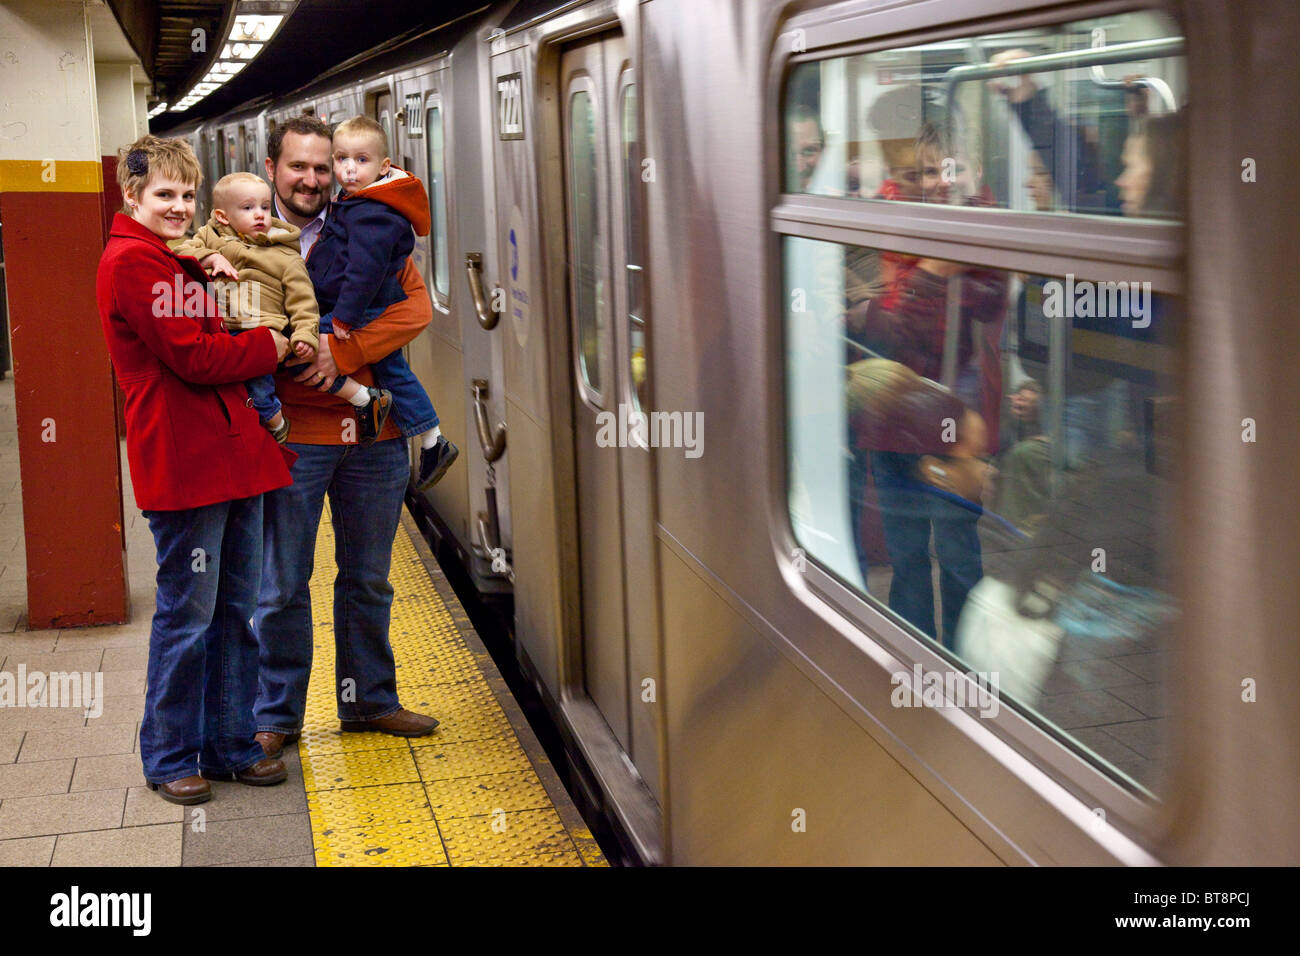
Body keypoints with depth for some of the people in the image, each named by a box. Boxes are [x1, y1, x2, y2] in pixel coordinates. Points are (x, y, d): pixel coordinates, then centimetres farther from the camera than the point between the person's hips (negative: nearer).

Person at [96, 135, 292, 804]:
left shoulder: (188, 260, 20)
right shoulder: (130, 260, -10)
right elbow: (191, 357, -16)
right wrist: (269, 346, -5)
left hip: (235, 455, 9)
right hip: (182, 465, -9)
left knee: (236, 609, 14)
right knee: (187, 617, 0)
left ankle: (230, 744, 25)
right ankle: (169, 758, 15)